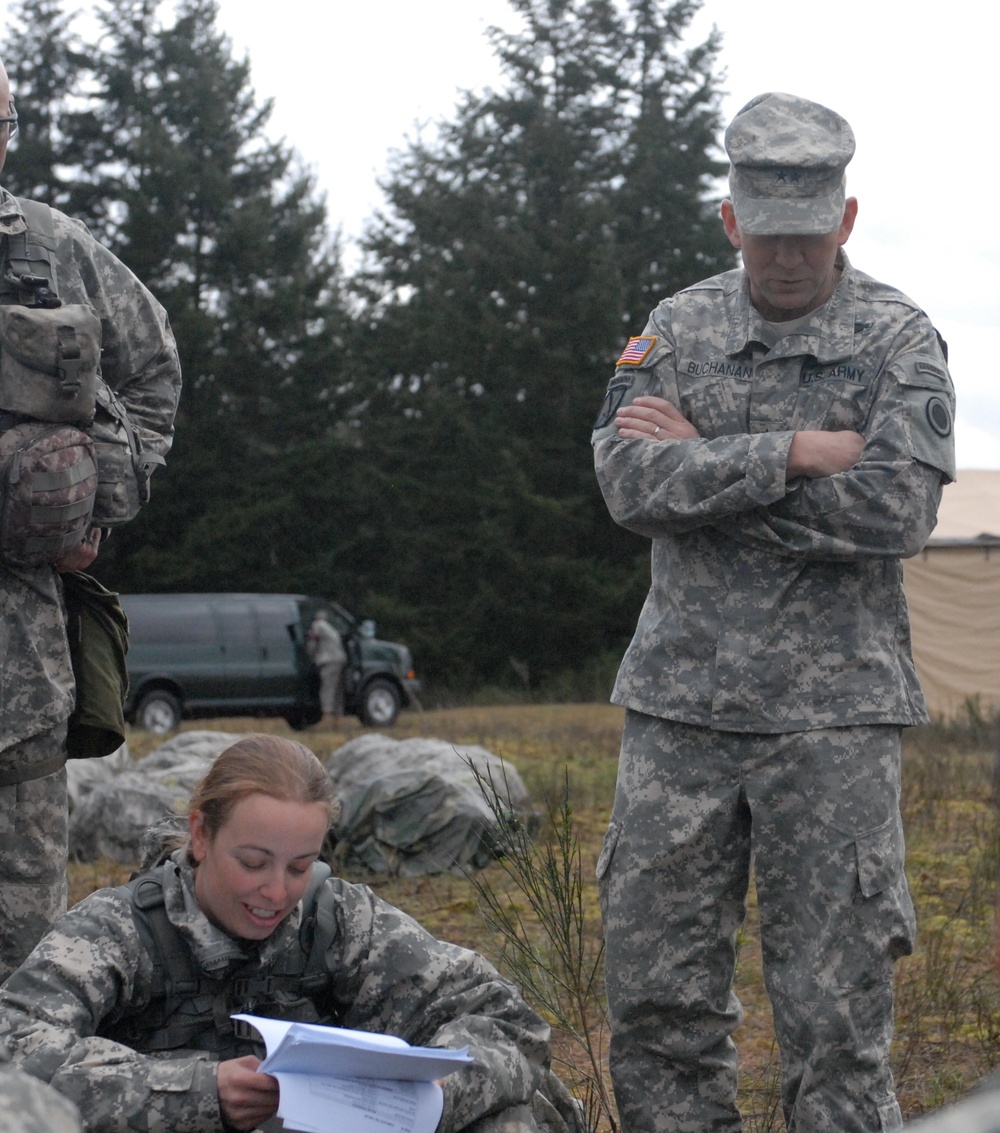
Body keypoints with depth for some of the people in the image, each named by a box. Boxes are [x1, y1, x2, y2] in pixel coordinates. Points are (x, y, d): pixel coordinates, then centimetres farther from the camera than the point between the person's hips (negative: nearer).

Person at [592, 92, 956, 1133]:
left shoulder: (898, 339, 1)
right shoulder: (677, 330, 9)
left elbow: (898, 507, -14)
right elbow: (630, 482, -6)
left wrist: (706, 464, -10)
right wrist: (793, 453, -15)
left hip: (834, 707, -3)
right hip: (680, 698, 3)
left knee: (835, 1008, -2)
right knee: (657, 996, 4)